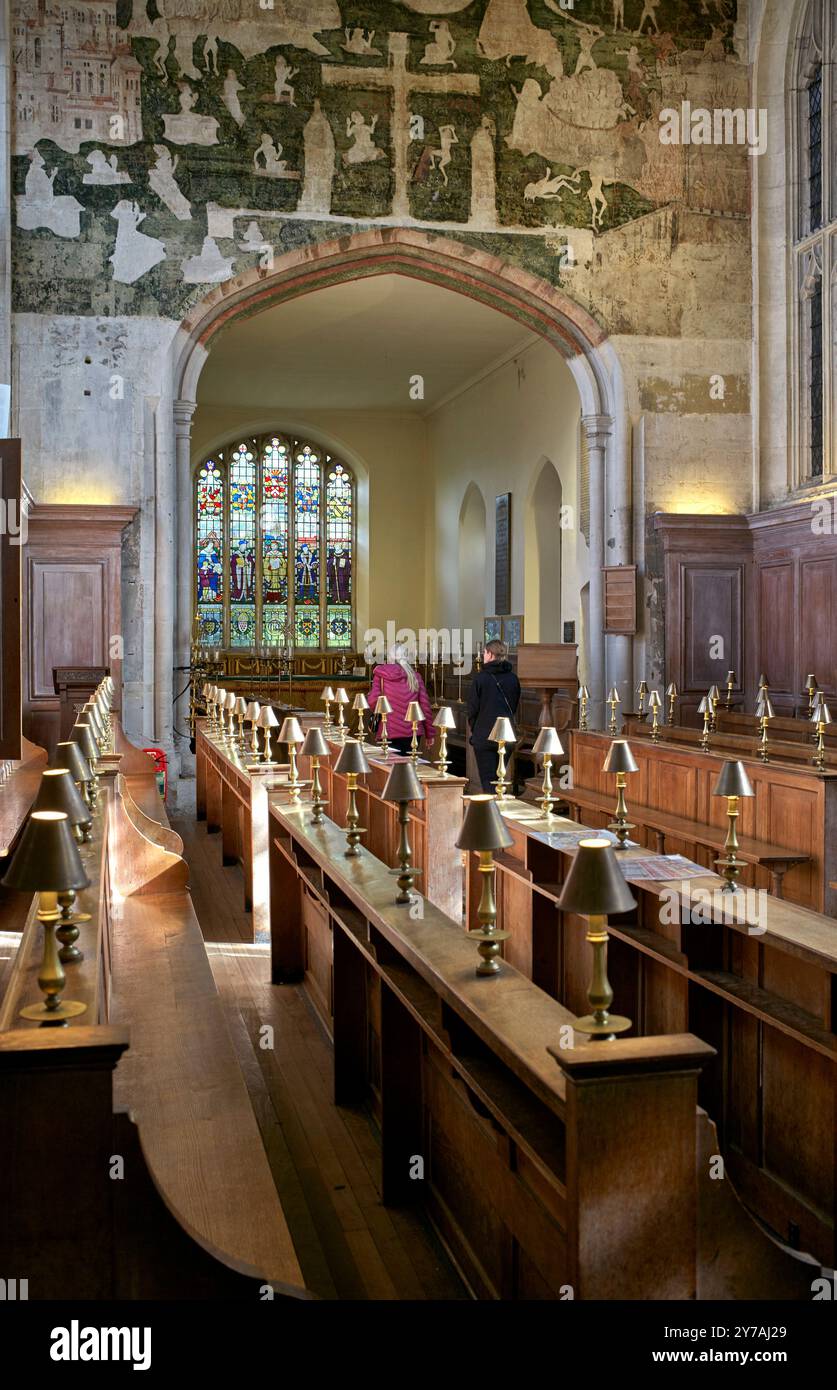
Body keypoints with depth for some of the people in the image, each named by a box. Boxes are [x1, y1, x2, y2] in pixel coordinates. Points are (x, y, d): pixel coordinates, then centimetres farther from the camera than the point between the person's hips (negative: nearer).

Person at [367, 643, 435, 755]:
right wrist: (429, 734, 9)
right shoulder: (415, 676, 3)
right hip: (413, 733, 2)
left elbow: (372, 701, -10)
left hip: (389, 734, -2)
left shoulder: (380, 675, -3)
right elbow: (425, 706, 2)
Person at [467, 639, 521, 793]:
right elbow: (515, 706, 11)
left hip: (484, 737, -5)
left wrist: (474, 729, 10)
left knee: (488, 780, -1)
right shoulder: (513, 679, 3)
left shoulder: (481, 678, -11)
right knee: (499, 778, 16)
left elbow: (473, 709, -5)